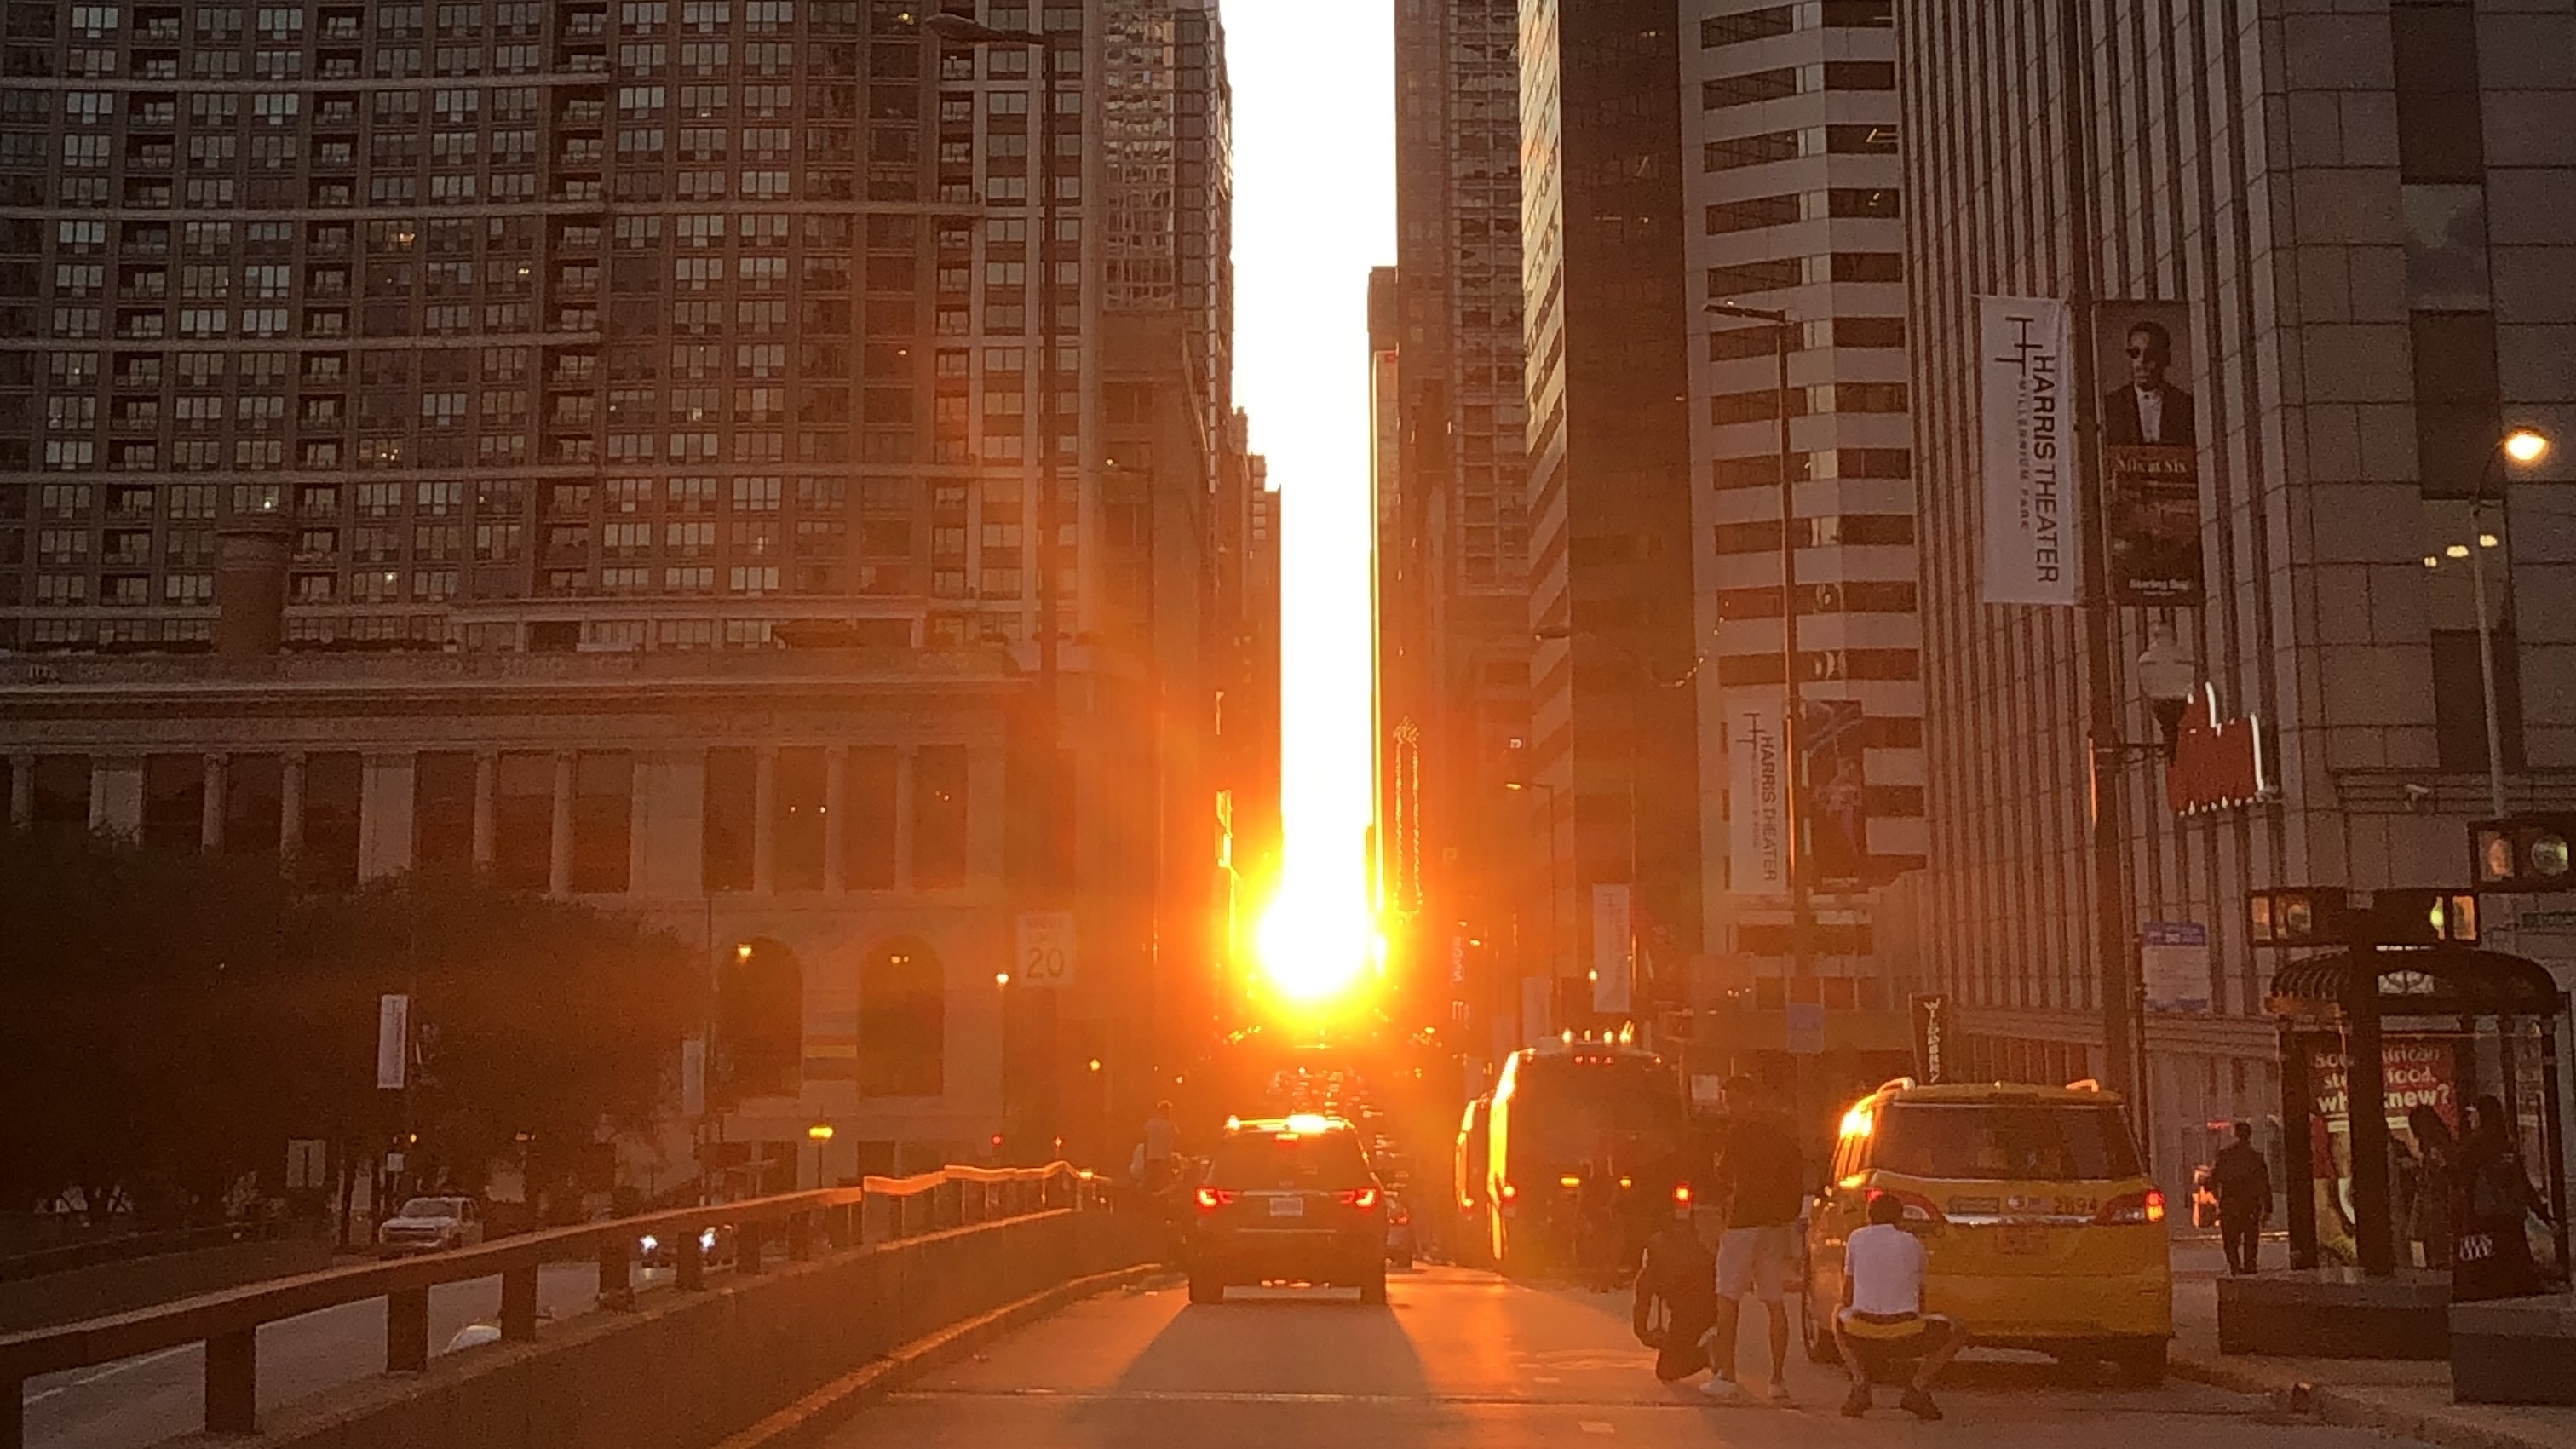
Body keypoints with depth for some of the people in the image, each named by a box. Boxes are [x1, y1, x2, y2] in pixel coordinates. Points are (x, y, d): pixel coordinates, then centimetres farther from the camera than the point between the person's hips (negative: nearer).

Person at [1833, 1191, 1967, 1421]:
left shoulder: (1856, 1239, 12)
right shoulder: (1913, 1244, 11)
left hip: (1862, 1333, 1)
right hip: (1904, 1333, -1)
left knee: (1839, 1316, 36)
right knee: (1958, 1335, 25)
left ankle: (1860, 1385, 14)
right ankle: (1918, 1388, 5)